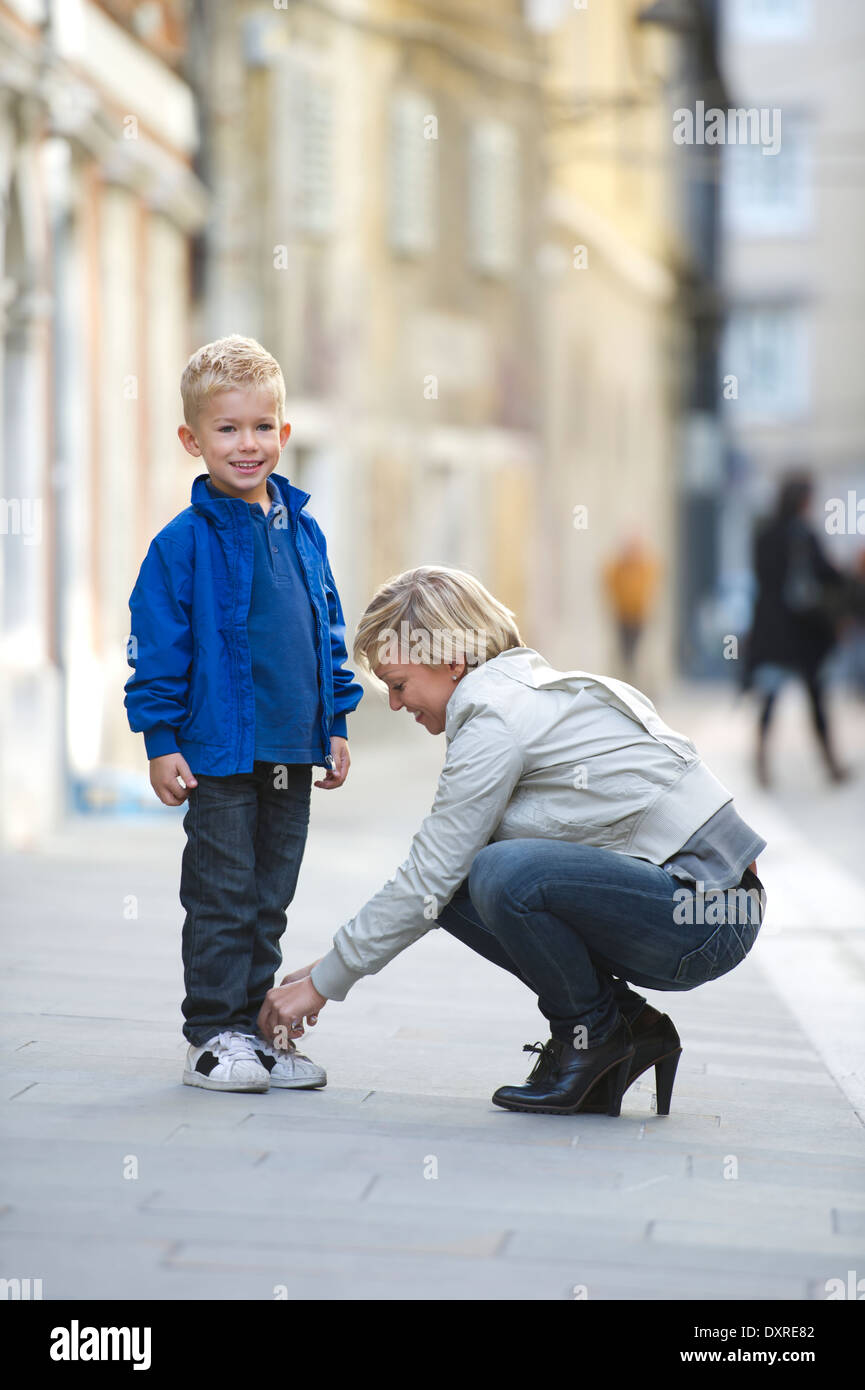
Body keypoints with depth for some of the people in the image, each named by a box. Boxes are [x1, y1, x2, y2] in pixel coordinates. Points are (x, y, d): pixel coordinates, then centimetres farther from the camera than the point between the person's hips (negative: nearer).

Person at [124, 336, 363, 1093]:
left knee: (270, 898, 12)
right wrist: (161, 739, -11)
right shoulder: (184, 542, -9)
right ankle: (213, 1035, 8)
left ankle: (255, 1026, 21)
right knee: (222, 898, 0)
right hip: (218, 752, -5)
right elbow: (157, 646, -8)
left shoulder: (303, 531, 7)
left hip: (292, 750, 5)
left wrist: (336, 723, 13)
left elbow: (330, 629, 15)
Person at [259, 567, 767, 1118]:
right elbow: (435, 874, 19)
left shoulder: (497, 716, -15)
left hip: (711, 916, -10)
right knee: (459, 883, 4)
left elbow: (426, 880, -13)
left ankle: (594, 1035, -5)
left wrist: (324, 983, -4)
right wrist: (332, 963, 15)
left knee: (506, 874, -29)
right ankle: (631, 1027, 8)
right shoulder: (527, 689, 14)